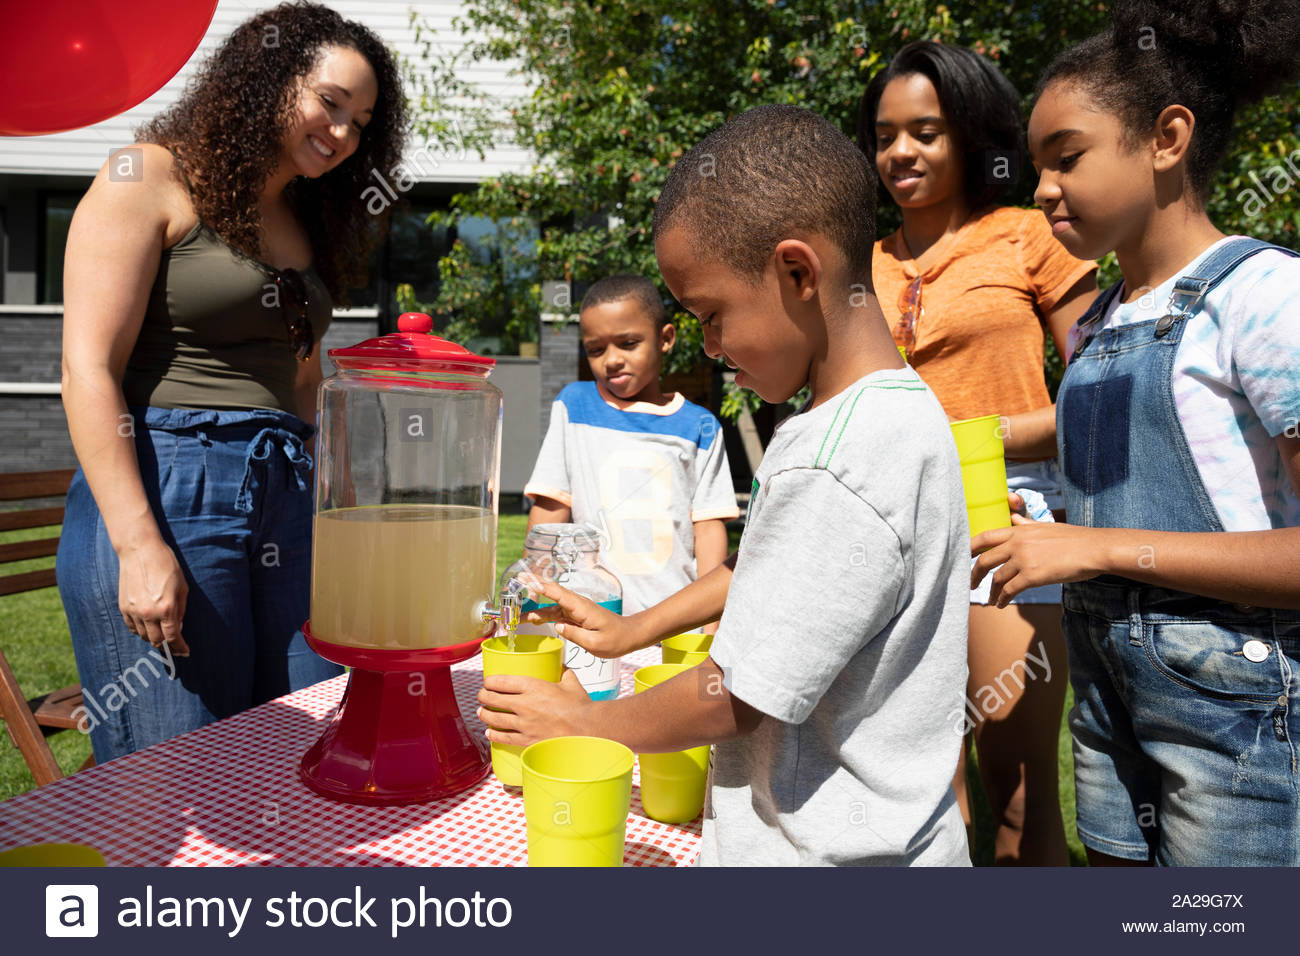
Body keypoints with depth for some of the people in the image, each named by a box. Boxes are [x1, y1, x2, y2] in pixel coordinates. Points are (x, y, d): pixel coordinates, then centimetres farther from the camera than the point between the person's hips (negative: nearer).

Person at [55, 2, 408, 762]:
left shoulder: (311, 224, 19)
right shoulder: (148, 179, -1)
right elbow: (89, 369, -9)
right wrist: (139, 546, -16)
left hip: (289, 501, 6)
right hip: (163, 493, -6)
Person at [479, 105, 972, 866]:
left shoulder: (837, 472, -29)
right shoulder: (895, 410, 2)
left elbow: (735, 701, -21)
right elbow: (769, 562, 13)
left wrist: (581, 721, -6)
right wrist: (630, 630, 15)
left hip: (827, 848, -8)